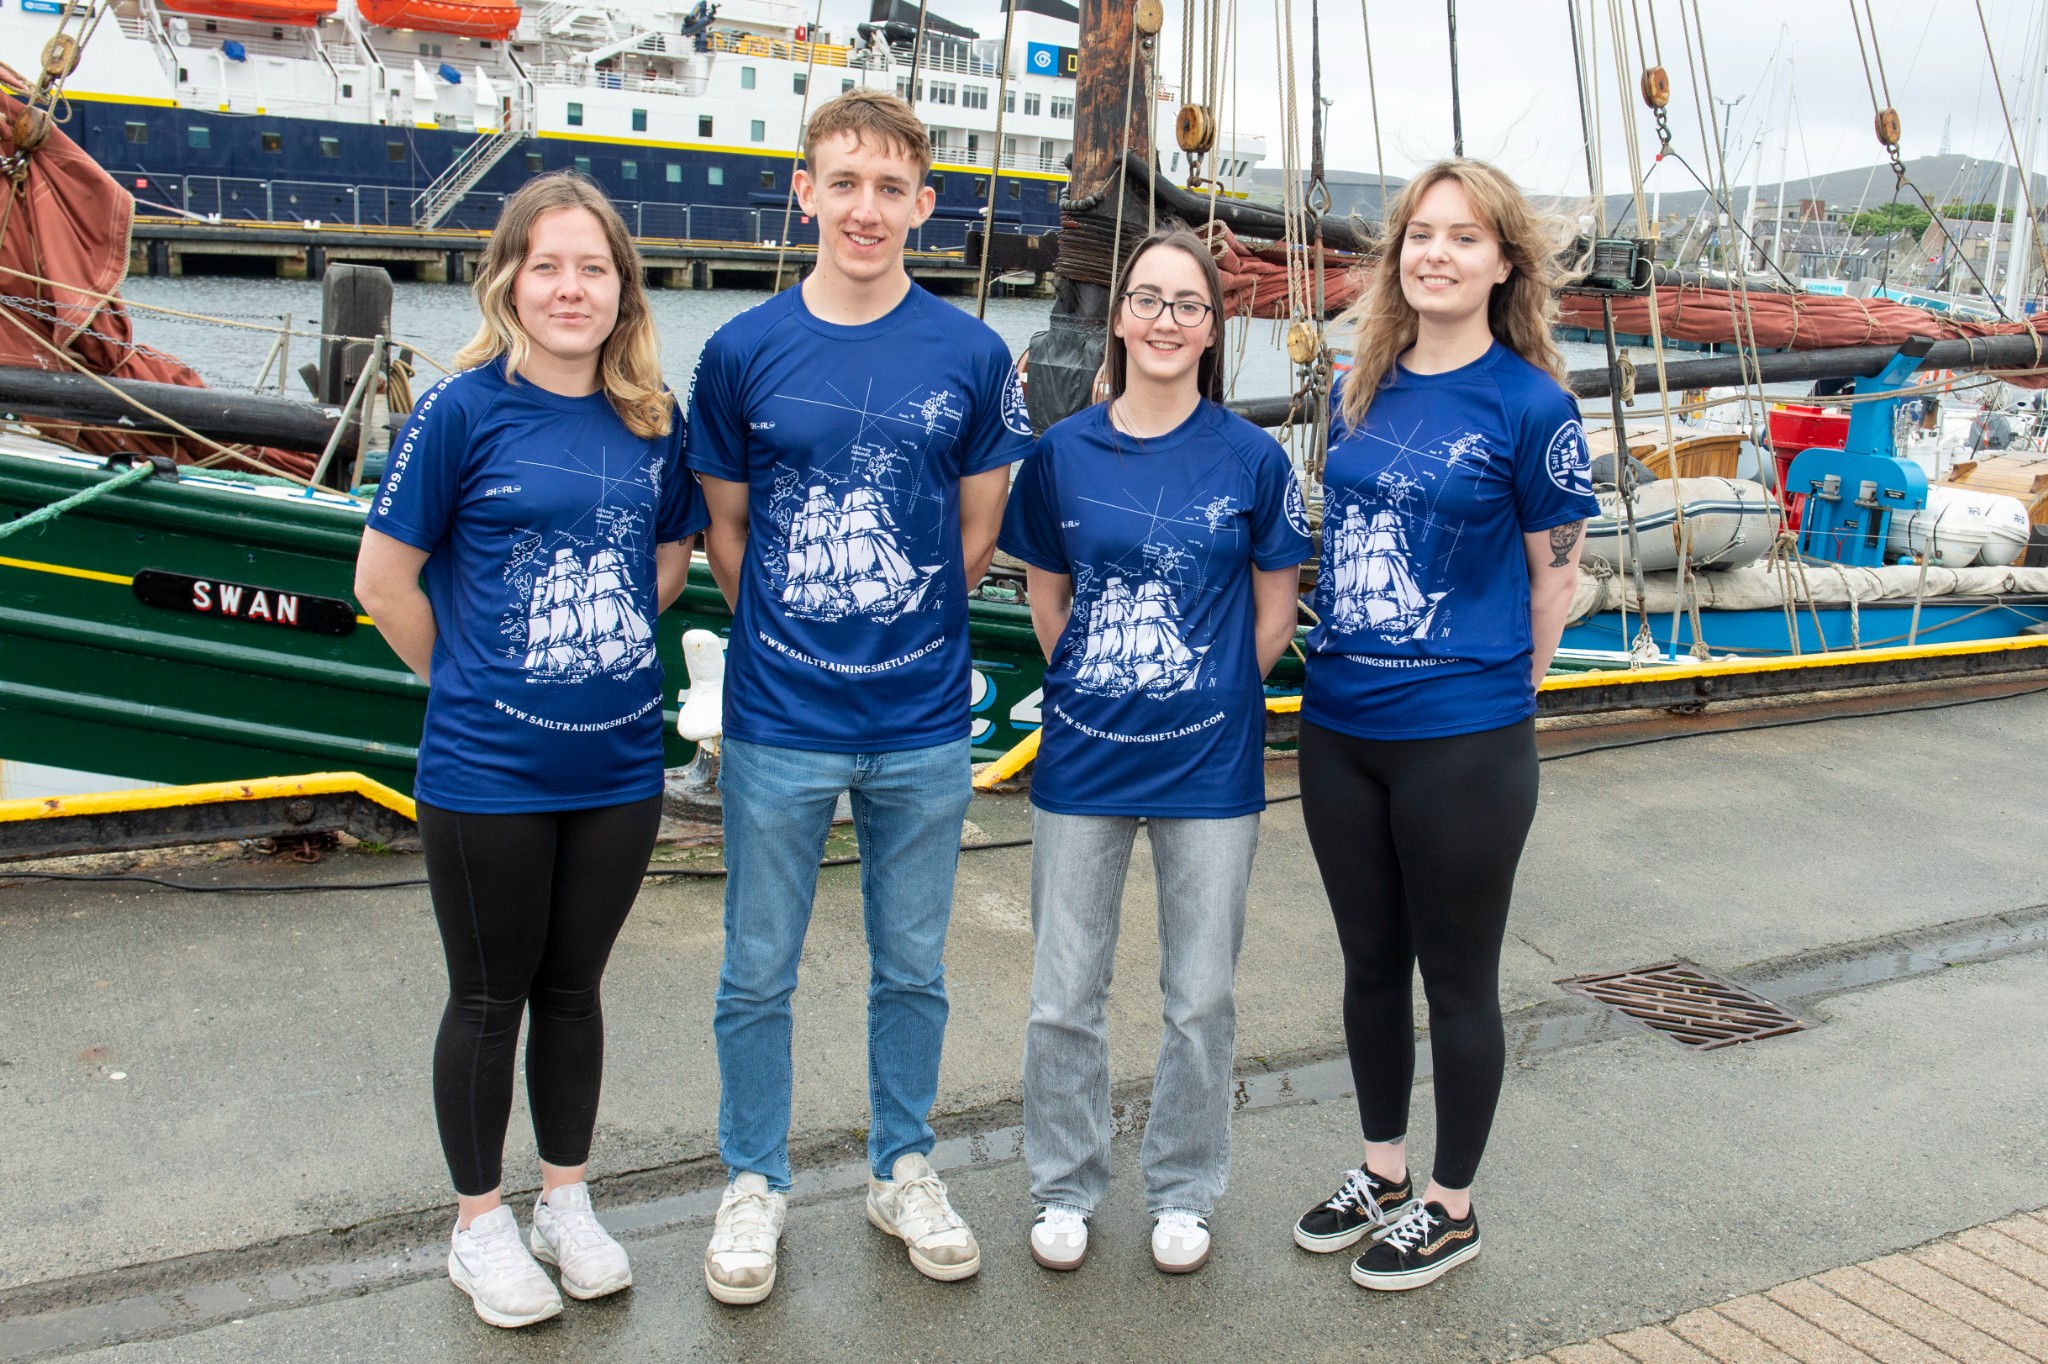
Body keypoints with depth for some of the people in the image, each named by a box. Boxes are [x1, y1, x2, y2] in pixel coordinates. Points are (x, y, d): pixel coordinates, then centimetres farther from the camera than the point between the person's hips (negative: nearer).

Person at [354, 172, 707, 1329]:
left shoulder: (654, 419, 2)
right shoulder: (463, 411, -10)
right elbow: (385, 581, -6)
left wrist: (595, 662, 7)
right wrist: (476, 686, 2)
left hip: (620, 763, 3)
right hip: (488, 771, -3)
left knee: (573, 984, 17)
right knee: (491, 995, 10)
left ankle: (569, 1204, 34)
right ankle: (481, 1224, 28)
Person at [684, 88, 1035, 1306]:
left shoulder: (972, 356, -3)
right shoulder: (744, 352, -3)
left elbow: (977, 533, 5)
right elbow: (726, 532, 5)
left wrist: (908, 639, 3)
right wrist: (789, 641, 2)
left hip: (922, 725, 1)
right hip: (778, 722, 0)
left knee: (913, 967, 15)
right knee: (759, 973, 11)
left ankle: (904, 1170, 35)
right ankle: (755, 1183, 31)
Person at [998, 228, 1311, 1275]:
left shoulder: (1251, 458, -4)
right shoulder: (1064, 451, 1)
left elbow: (1275, 611, 3)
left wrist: (1211, 699, 1)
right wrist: (1088, 690, 5)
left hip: (1209, 766, -1)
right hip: (1082, 758, 1)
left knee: (1201, 999, 10)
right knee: (1063, 996, 9)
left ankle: (1184, 1194, 30)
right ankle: (1065, 1189, 29)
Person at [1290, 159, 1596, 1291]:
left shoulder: (1530, 403, -9)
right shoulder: (1360, 391, 7)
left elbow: (1555, 571, -3)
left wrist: (1490, 695, -1)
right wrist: (1339, 668, 11)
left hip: (1464, 743, -5)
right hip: (1338, 729, 6)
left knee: (1458, 977, 9)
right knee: (1370, 963, 17)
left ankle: (1450, 1208, 27)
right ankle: (1382, 1173, 37)